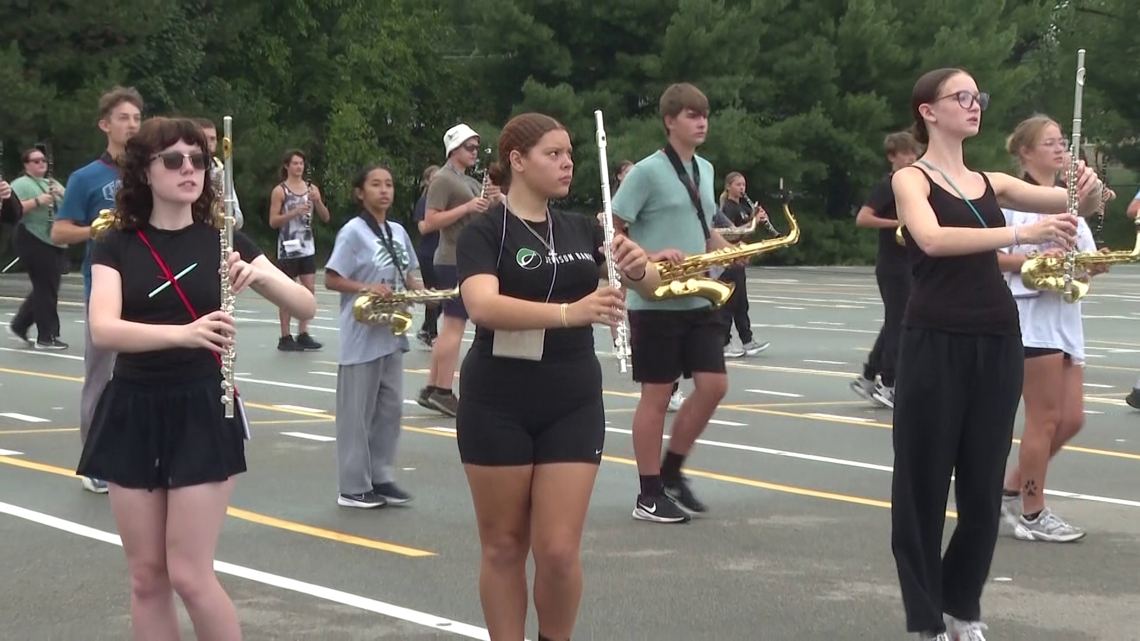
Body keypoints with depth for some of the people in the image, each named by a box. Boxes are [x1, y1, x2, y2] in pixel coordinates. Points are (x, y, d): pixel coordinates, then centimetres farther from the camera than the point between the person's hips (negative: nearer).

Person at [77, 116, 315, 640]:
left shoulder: (224, 242, 2)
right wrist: (182, 332, -34)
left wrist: (261, 275, -23)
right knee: (146, 576, 5)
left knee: (189, 574, -6)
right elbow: (103, 330, -17)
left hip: (202, 413, -1)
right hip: (133, 415, 1)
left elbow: (307, 307, -2)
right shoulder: (116, 247, 0)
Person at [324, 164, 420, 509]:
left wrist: (420, 293, -1)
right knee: (357, 412, -1)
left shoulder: (398, 231, 11)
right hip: (361, 336, -7)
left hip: (391, 333, 7)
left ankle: (380, 478, 20)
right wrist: (367, 288, -23)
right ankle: (353, 488, 4)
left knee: (390, 408, 11)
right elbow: (331, 280, -11)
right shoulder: (353, 231, -10)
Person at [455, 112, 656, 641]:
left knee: (559, 551, -2)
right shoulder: (483, 232, -7)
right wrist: (568, 311, -36)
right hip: (497, 406, -3)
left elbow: (650, 283, 3)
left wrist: (639, 269, -20)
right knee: (504, 547, 5)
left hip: (573, 405, 3)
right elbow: (483, 306, -25)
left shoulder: (582, 230, 9)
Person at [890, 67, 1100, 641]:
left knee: (983, 483, 10)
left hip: (998, 341, 6)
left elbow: (1077, 204, 9)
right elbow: (933, 239, -22)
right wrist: (1021, 234, -32)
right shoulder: (911, 178, -2)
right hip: (936, 341, -5)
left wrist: (1089, 190, -15)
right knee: (924, 479, 1)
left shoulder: (992, 182, 15)